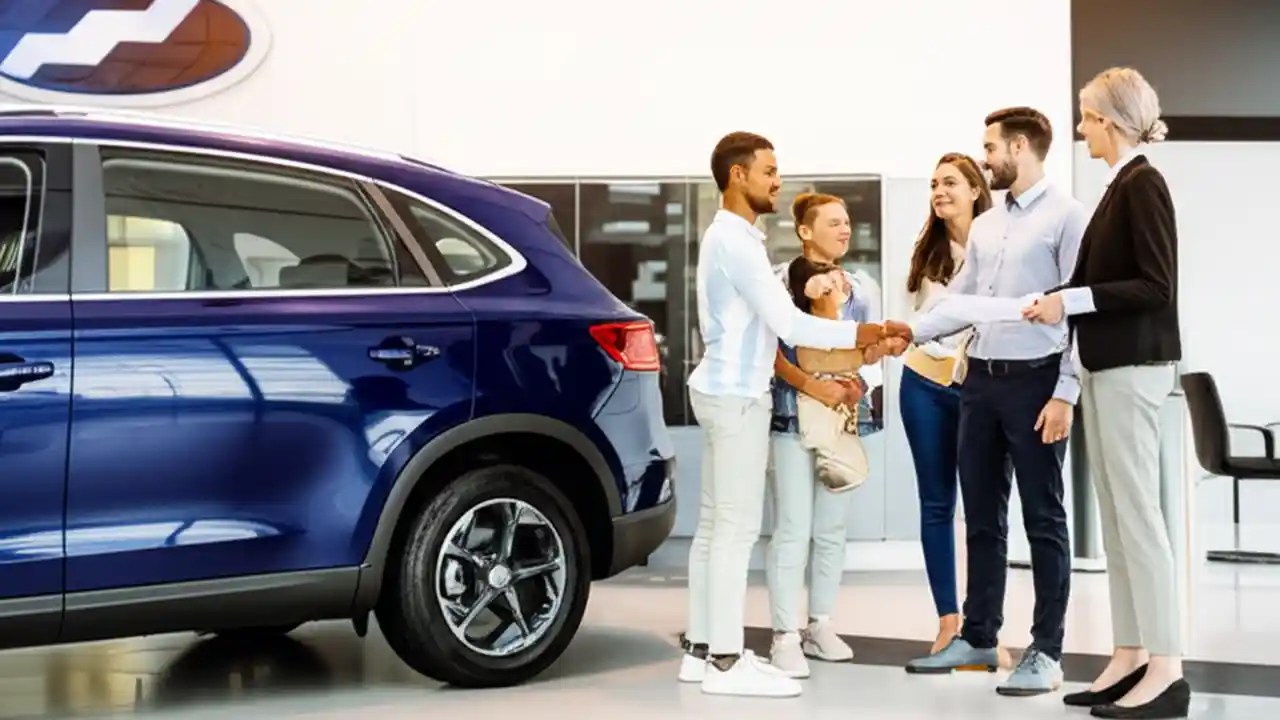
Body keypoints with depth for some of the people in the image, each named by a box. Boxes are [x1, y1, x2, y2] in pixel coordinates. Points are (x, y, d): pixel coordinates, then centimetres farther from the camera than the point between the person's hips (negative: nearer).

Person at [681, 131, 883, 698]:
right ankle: (726, 661, -6)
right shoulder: (735, 241, -16)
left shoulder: (732, 237, 16)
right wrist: (866, 334, -13)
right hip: (737, 395, -10)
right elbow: (788, 324, -20)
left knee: (716, 523, 10)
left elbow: (761, 326, 15)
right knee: (736, 527, -9)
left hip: (728, 390, 10)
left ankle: (702, 649, 13)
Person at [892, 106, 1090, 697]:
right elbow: (961, 300, 13)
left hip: (1035, 381, -7)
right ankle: (977, 637, 24)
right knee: (981, 516, 13)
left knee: (1043, 520, 0)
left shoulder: (1066, 216, -7)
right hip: (980, 380, 7)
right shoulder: (983, 225, 14)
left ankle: (1046, 652, 7)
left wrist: (1065, 394, -17)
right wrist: (913, 331, -2)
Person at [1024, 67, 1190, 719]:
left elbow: (1156, 286, -19)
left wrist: (1070, 300, -18)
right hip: (1107, 365, 10)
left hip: (1133, 366, -10)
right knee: (1116, 515, 10)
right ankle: (1131, 656, 15)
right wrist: (1062, 302, 12)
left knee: (1137, 512, -8)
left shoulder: (1143, 183, -13)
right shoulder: (1121, 185, 14)